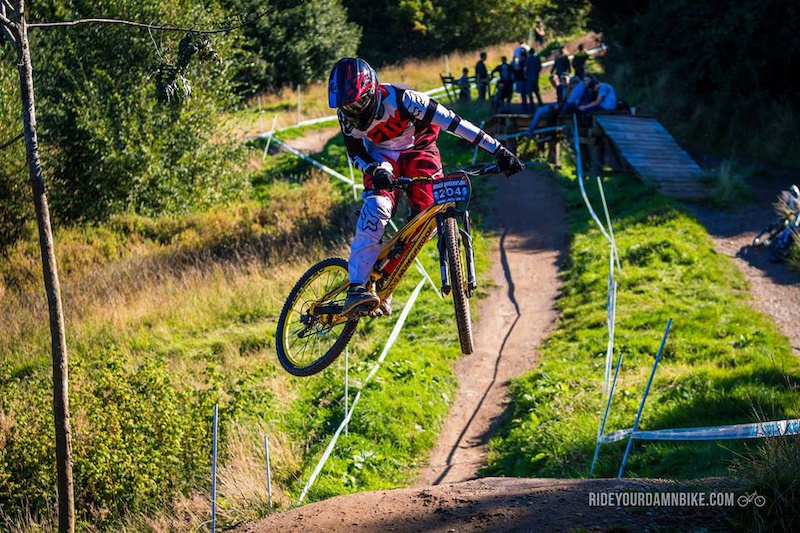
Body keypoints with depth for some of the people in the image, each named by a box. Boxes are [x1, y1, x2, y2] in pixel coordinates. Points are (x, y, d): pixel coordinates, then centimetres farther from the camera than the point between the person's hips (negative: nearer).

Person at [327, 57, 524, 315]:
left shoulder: (399, 99, -35)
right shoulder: (347, 114, -22)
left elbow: (452, 122, -35)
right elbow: (354, 152, -8)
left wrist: (499, 151, -37)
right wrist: (375, 171, -33)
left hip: (417, 151, -1)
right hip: (381, 158, 1)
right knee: (376, 209, -27)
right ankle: (356, 288, -29)